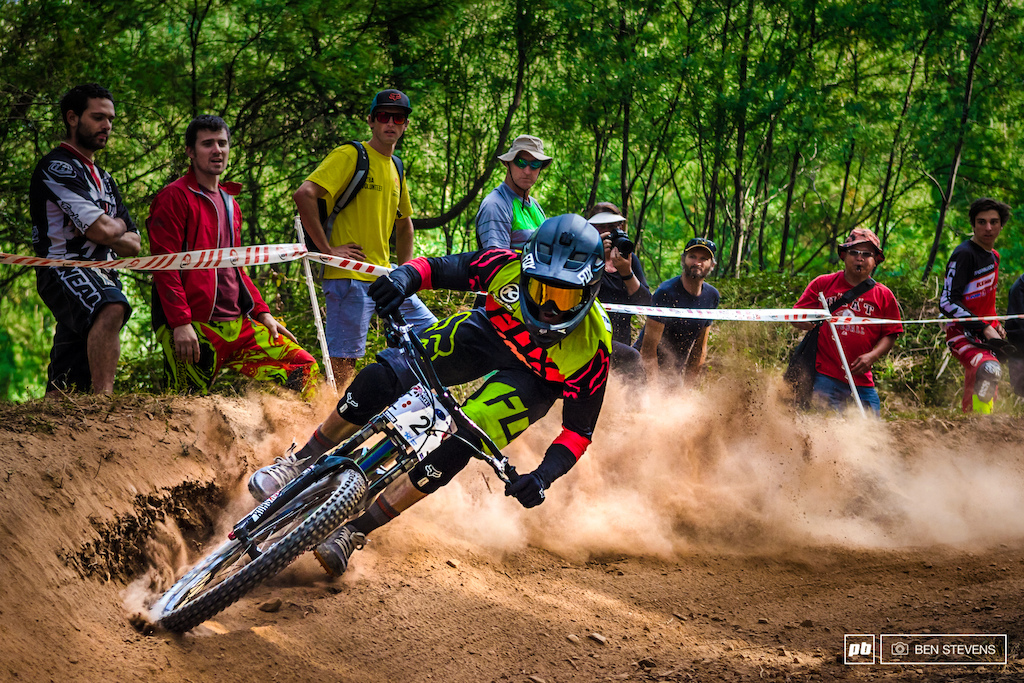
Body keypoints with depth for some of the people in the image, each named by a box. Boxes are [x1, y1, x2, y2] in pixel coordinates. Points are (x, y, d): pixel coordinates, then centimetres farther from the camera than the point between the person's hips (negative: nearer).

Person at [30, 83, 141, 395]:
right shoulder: (56, 167, -5)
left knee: (65, 389, 5)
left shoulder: (103, 179, 25)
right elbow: (100, 229, -15)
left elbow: (134, 244, 19)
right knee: (112, 308, -39)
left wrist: (107, 234, -2)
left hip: (99, 276, 9)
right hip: (63, 269, -9)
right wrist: (118, 225, 8)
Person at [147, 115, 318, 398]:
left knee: (303, 367, -3)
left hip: (237, 324, 7)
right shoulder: (174, 198, -3)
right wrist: (181, 322, -20)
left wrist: (262, 312, 14)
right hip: (193, 328, -7)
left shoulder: (230, 203, 23)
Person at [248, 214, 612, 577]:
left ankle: (355, 531, -10)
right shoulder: (509, 266, -31)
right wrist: (404, 277, -41)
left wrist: (544, 475, -41)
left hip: (534, 380, -2)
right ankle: (300, 463, 5)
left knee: (452, 450, -24)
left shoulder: (592, 347, -34)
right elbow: (438, 269, -18)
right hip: (488, 333, 2)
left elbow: (579, 428, -24)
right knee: (381, 378, -17)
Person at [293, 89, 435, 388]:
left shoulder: (396, 169, 18)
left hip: (383, 278, 8)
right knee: (343, 364, -9)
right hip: (349, 277, -8)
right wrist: (327, 249, -20)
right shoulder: (351, 156, -7)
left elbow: (403, 224, 33)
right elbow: (304, 195, -20)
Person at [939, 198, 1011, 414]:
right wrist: (984, 328, -24)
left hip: (984, 337, 9)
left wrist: (995, 325, 10)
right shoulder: (964, 254, -13)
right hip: (963, 335, -9)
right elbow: (947, 303, -20)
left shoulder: (993, 256, 15)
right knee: (990, 371, -36)